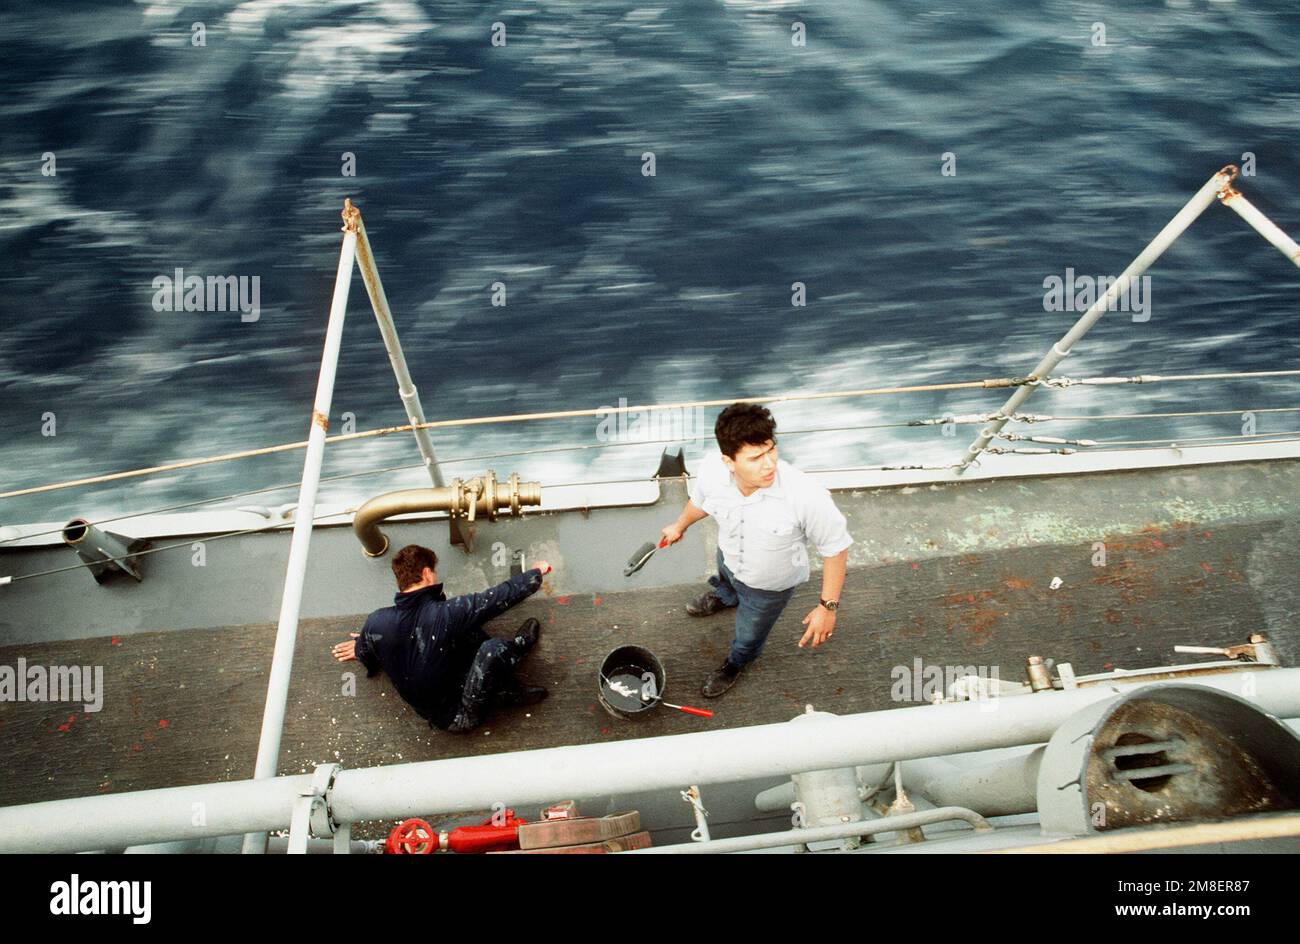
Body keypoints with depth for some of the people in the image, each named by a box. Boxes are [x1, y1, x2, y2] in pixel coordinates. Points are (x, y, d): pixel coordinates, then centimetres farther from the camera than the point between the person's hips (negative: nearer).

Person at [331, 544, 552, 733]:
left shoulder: (375, 623, -10)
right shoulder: (448, 613, -26)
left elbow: (367, 661, 11)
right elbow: (503, 595, -16)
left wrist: (362, 645, 36)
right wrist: (536, 573, 3)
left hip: (428, 712, 7)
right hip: (460, 717, -7)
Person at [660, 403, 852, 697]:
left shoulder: (807, 495, -46)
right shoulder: (711, 470, -33)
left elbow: (835, 547, -27)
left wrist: (828, 607, -21)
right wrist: (680, 526, 14)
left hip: (771, 585, -3)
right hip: (728, 560, 3)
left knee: (749, 636, 27)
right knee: (726, 584, 40)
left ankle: (737, 662, 65)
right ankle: (724, 598, 79)